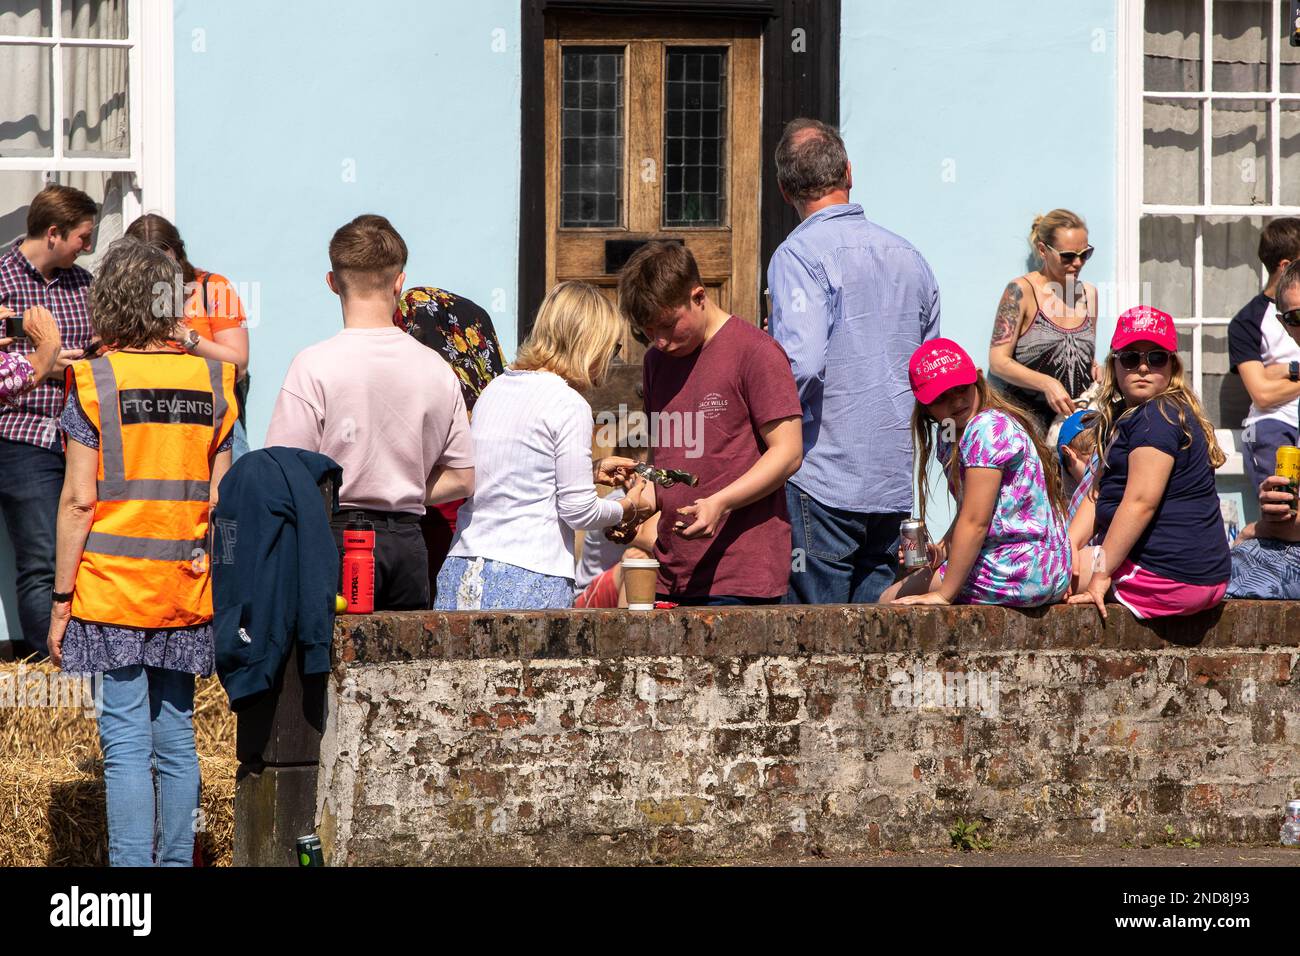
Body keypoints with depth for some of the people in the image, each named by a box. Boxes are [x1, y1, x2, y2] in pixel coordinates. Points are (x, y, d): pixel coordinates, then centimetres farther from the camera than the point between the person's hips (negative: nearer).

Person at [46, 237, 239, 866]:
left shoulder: (96, 382, -7)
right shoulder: (210, 380, 4)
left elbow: (79, 502, -8)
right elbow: (219, 501, 5)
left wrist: (61, 600, -2)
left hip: (112, 591, -4)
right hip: (187, 592, 4)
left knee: (126, 744, -3)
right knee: (176, 741, 10)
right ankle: (177, 862, 12)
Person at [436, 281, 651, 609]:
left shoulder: (493, 390, 13)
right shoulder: (569, 405, -8)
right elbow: (579, 512, -6)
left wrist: (591, 472, 29)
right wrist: (625, 508, 14)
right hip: (530, 577, -7)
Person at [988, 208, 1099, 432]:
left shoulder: (1088, 294, 16)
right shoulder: (1021, 291, -2)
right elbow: (998, 362, -7)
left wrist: (1096, 370, 5)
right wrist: (1046, 384, -19)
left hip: (1075, 417, 5)